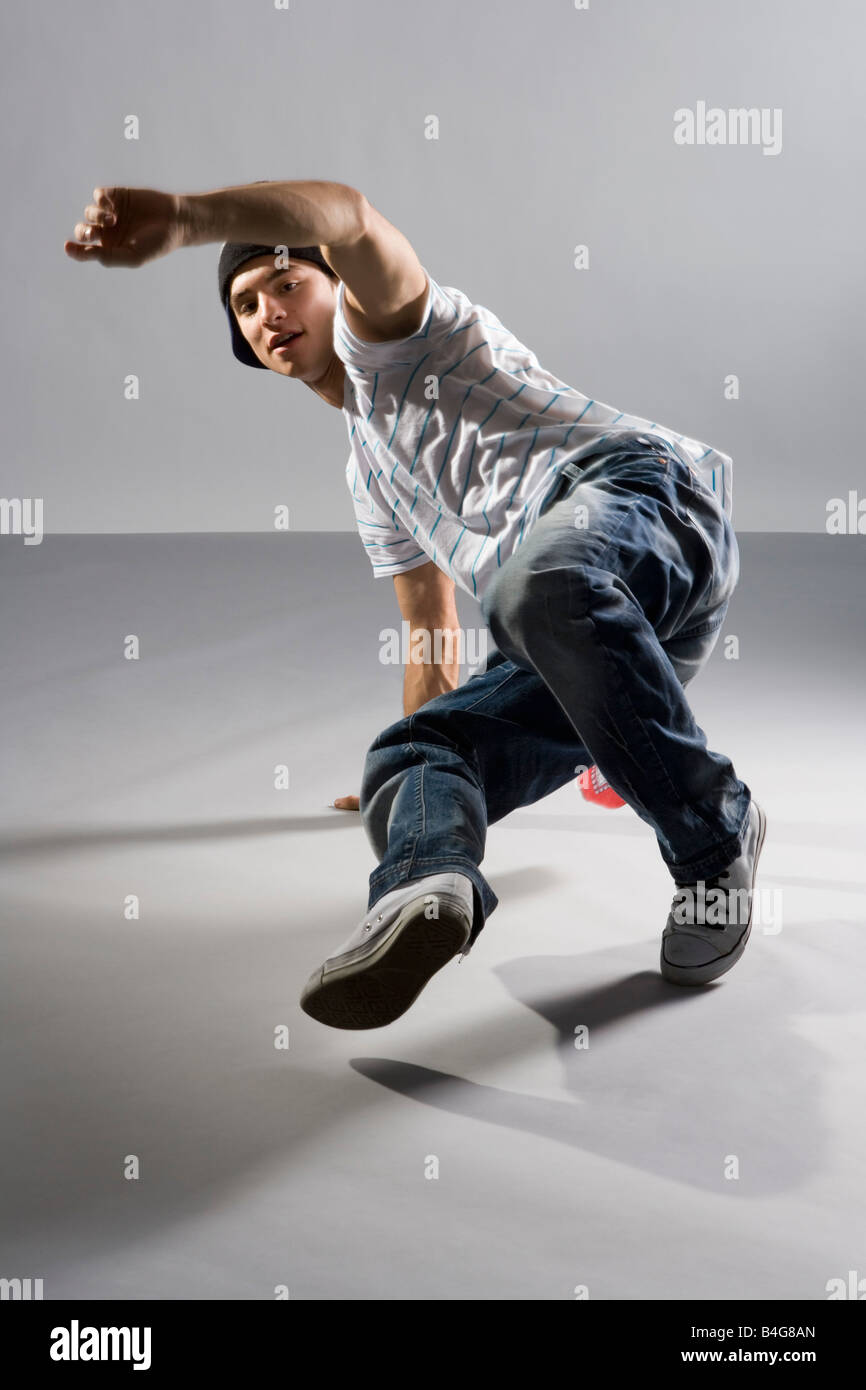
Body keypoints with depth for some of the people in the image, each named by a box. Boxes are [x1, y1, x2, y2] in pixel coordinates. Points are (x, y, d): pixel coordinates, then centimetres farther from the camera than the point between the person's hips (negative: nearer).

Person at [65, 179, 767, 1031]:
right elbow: (433, 637, 39)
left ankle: (716, 839, -21)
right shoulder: (368, 468, 35)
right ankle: (426, 889, -43)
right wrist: (409, 765, 41)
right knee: (412, 751, -9)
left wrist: (181, 216, -27)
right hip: (579, 652, 8)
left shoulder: (387, 332, 14)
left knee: (545, 586, -39)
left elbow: (347, 216, -12)